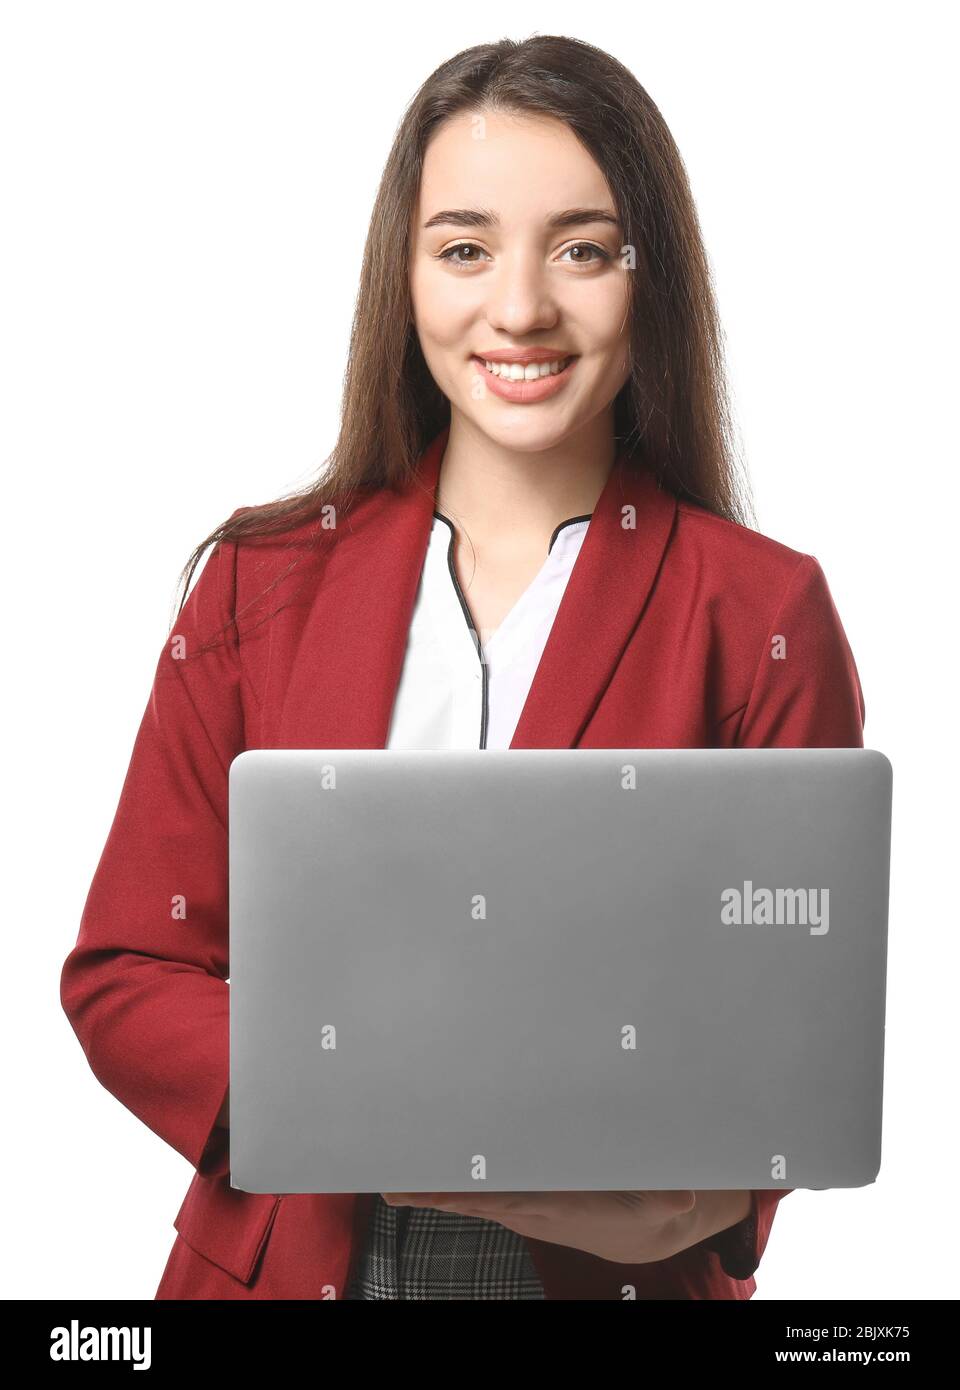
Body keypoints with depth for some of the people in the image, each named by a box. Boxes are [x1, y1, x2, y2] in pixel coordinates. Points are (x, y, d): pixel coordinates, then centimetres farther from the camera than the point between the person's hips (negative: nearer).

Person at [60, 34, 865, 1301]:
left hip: (616, 1268, -1)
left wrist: (688, 1202, -26)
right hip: (286, 1257, 2)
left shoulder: (765, 620, -9)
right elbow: (125, 973, -3)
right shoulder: (262, 582, -5)